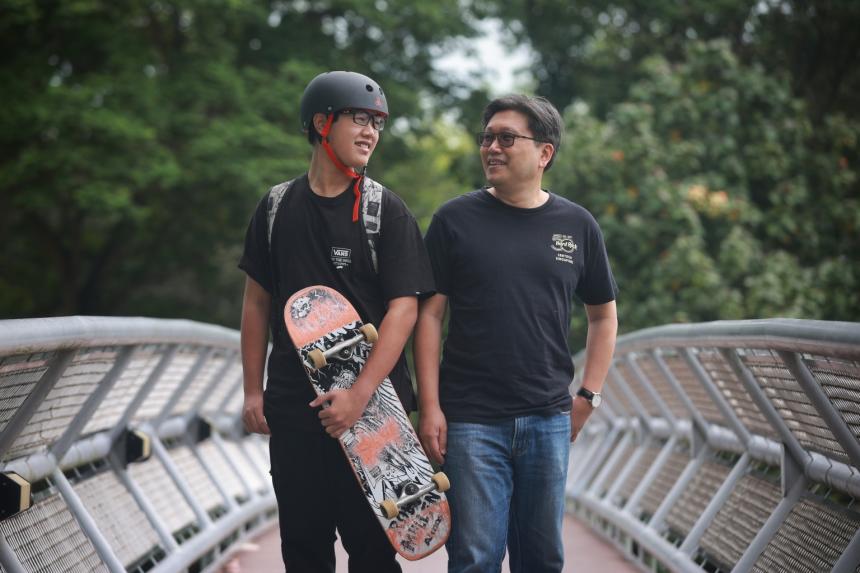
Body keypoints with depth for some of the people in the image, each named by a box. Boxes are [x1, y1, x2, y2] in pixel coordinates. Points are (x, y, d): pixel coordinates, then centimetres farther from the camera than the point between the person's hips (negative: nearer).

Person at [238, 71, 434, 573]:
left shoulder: (387, 211, -1)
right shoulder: (278, 207, 8)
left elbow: (404, 308, -8)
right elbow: (258, 301, 13)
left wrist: (361, 394, -17)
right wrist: (253, 390, 8)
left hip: (371, 405, -3)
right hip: (292, 407, 3)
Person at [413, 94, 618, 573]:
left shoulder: (577, 225, 5)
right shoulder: (456, 219, 0)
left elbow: (603, 315, 15)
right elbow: (430, 314, -1)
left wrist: (588, 397, 6)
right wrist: (430, 407, -7)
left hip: (548, 421, 2)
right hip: (471, 421, -2)